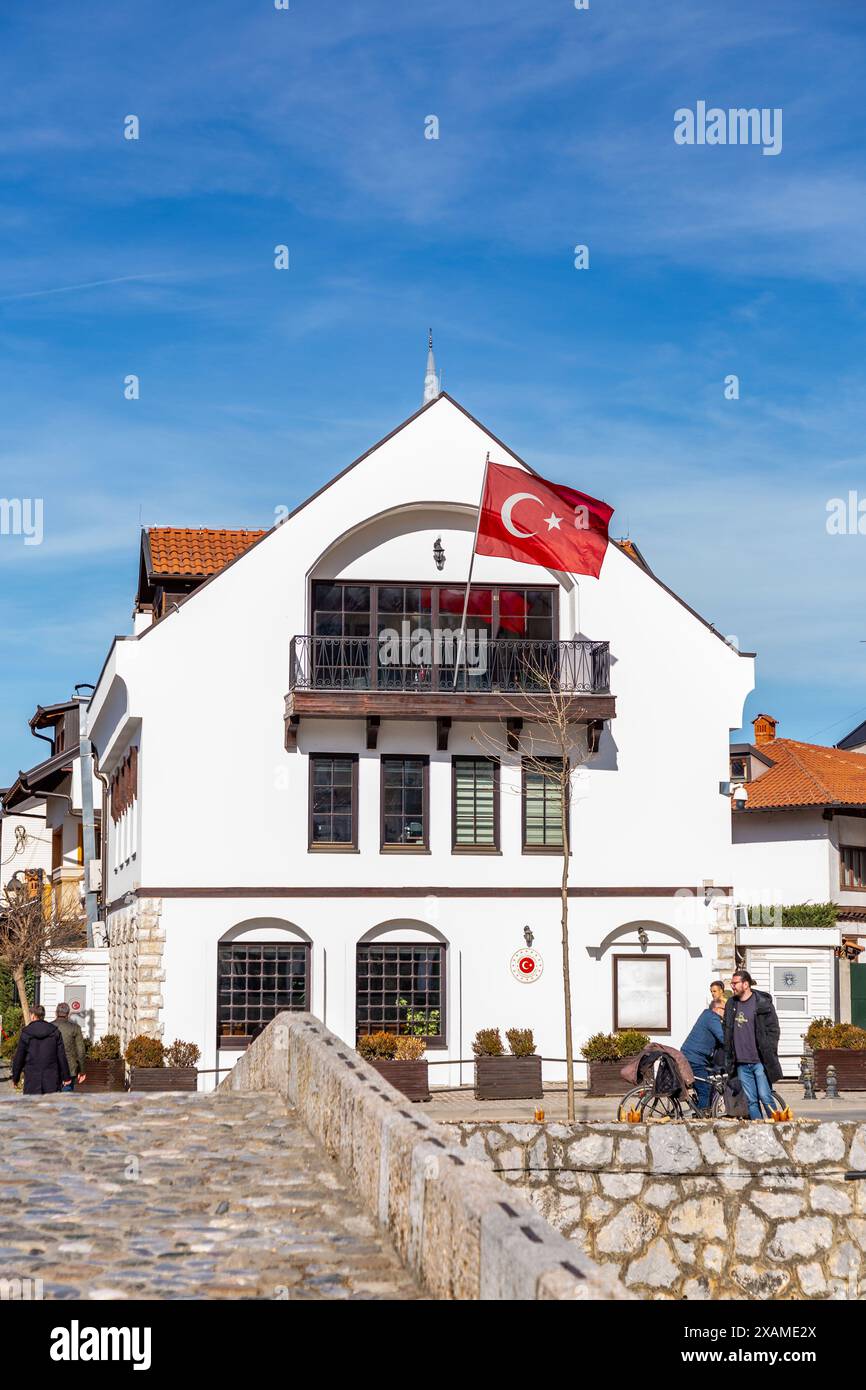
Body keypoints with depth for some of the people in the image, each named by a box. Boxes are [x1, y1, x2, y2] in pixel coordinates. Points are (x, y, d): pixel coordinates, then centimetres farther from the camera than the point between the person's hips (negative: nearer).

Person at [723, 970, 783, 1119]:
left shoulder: (763, 1003, -5)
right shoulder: (731, 1005, 12)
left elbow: (773, 1029, -4)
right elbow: (726, 1031, 18)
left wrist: (768, 1054, -10)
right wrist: (728, 1058, 12)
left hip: (760, 1061, -5)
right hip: (741, 1063, 5)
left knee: (765, 1097, -7)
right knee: (750, 1100, 6)